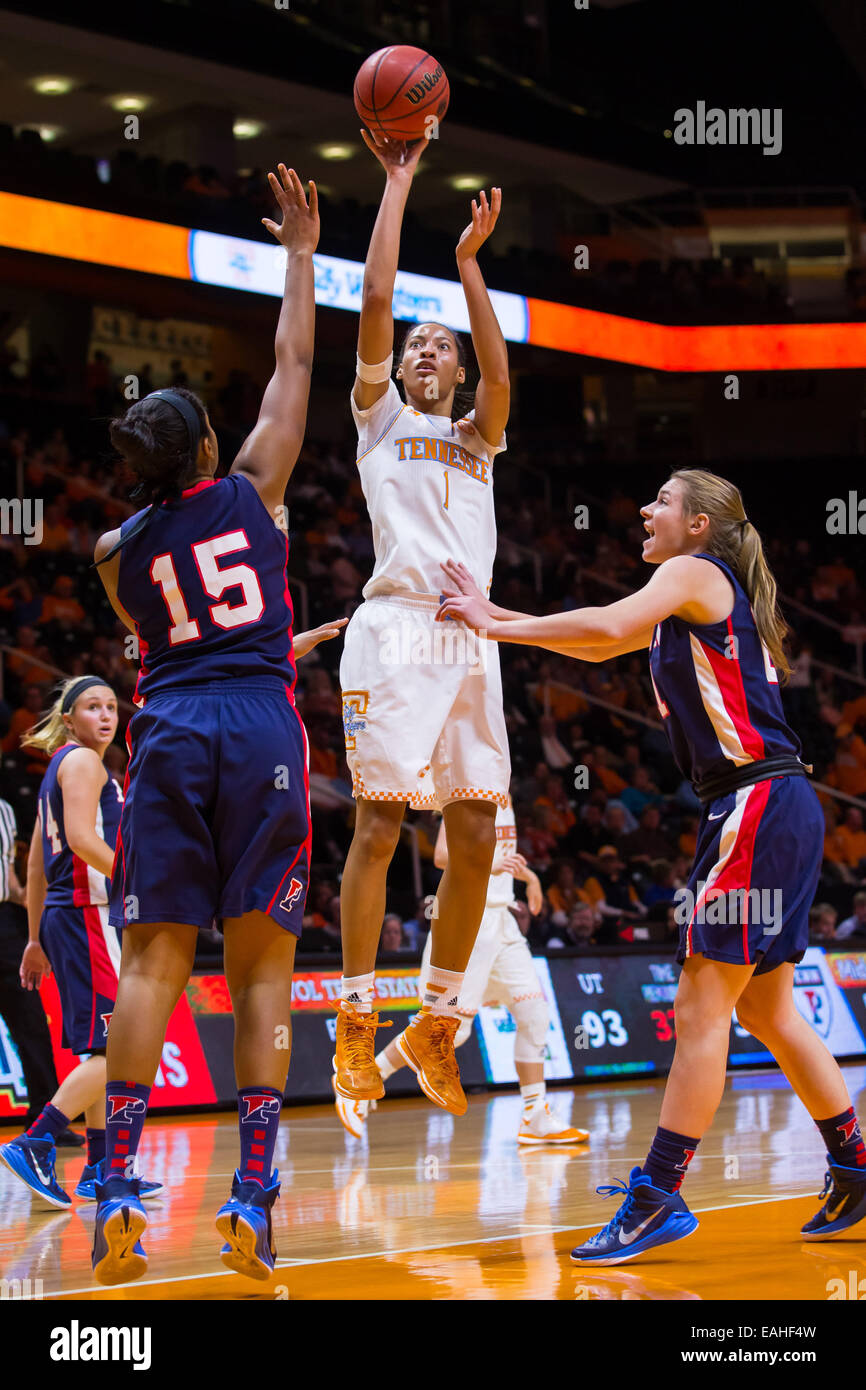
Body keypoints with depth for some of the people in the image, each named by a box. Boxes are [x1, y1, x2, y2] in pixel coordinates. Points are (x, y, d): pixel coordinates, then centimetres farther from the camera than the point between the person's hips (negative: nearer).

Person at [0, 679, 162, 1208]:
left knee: (101, 1051, 13)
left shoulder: (61, 767, 22)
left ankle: (101, 1169, 15)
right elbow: (82, 839, -20)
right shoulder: (82, 761, -6)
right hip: (88, 912, -10)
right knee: (115, 1050, -14)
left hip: (65, 917, 10)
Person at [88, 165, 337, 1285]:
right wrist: (300, 253, 28)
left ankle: (118, 1192, -9)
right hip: (260, 732, -1)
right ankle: (251, 1200, -7)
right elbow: (294, 363, 17)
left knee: (153, 963, 0)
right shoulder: (252, 489, 7)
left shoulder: (117, 550, 13)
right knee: (261, 966, 0)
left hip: (168, 734, 1)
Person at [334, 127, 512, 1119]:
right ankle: (356, 1023, -1)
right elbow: (375, 302, 5)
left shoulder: (476, 437, 24)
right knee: (380, 823, -8)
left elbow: (499, 375, 2)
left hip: (471, 638, 4)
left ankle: (436, 1024, 9)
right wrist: (398, 182, 8)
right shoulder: (379, 417, 16)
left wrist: (469, 262, 0)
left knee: (476, 836, -1)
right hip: (396, 628, -4)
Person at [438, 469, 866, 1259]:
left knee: (702, 1008, -10)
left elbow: (605, 625, -23)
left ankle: (657, 1197, -10)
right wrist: (499, 615, 20)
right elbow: (602, 646, 29)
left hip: (757, 802, -10)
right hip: (769, 810, 10)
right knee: (767, 1010, 15)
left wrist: (495, 627, -15)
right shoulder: (697, 599, 22)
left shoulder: (694, 573, -6)